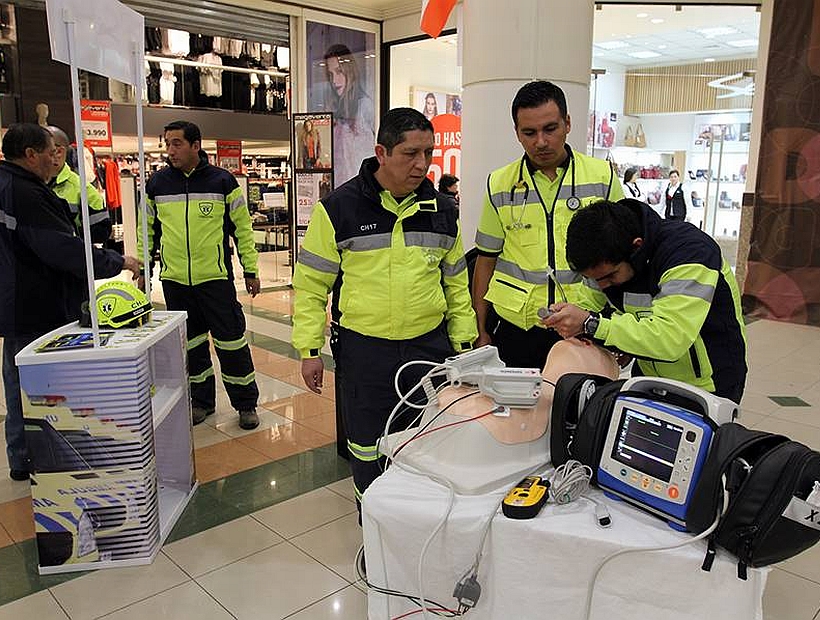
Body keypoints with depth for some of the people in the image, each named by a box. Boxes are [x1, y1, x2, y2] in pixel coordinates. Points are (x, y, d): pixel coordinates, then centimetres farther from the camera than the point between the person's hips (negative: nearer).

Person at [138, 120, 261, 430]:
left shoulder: (222, 181, -1)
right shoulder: (157, 183, 6)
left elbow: (243, 228, 2)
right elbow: (147, 230, 14)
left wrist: (250, 271, 2)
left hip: (216, 277, -3)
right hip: (174, 280, 3)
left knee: (231, 341, 0)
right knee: (190, 344, 12)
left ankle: (246, 403, 14)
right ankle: (202, 401, 28)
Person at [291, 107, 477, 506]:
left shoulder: (442, 210, 5)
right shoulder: (339, 208, -7)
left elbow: (455, 281, 13)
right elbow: (311, 284, -3)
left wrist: (464, 343, 10)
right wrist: (309, 350, -5)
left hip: (430, 344, 3)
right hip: (363, 349, -3)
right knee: (368, 448, 12)